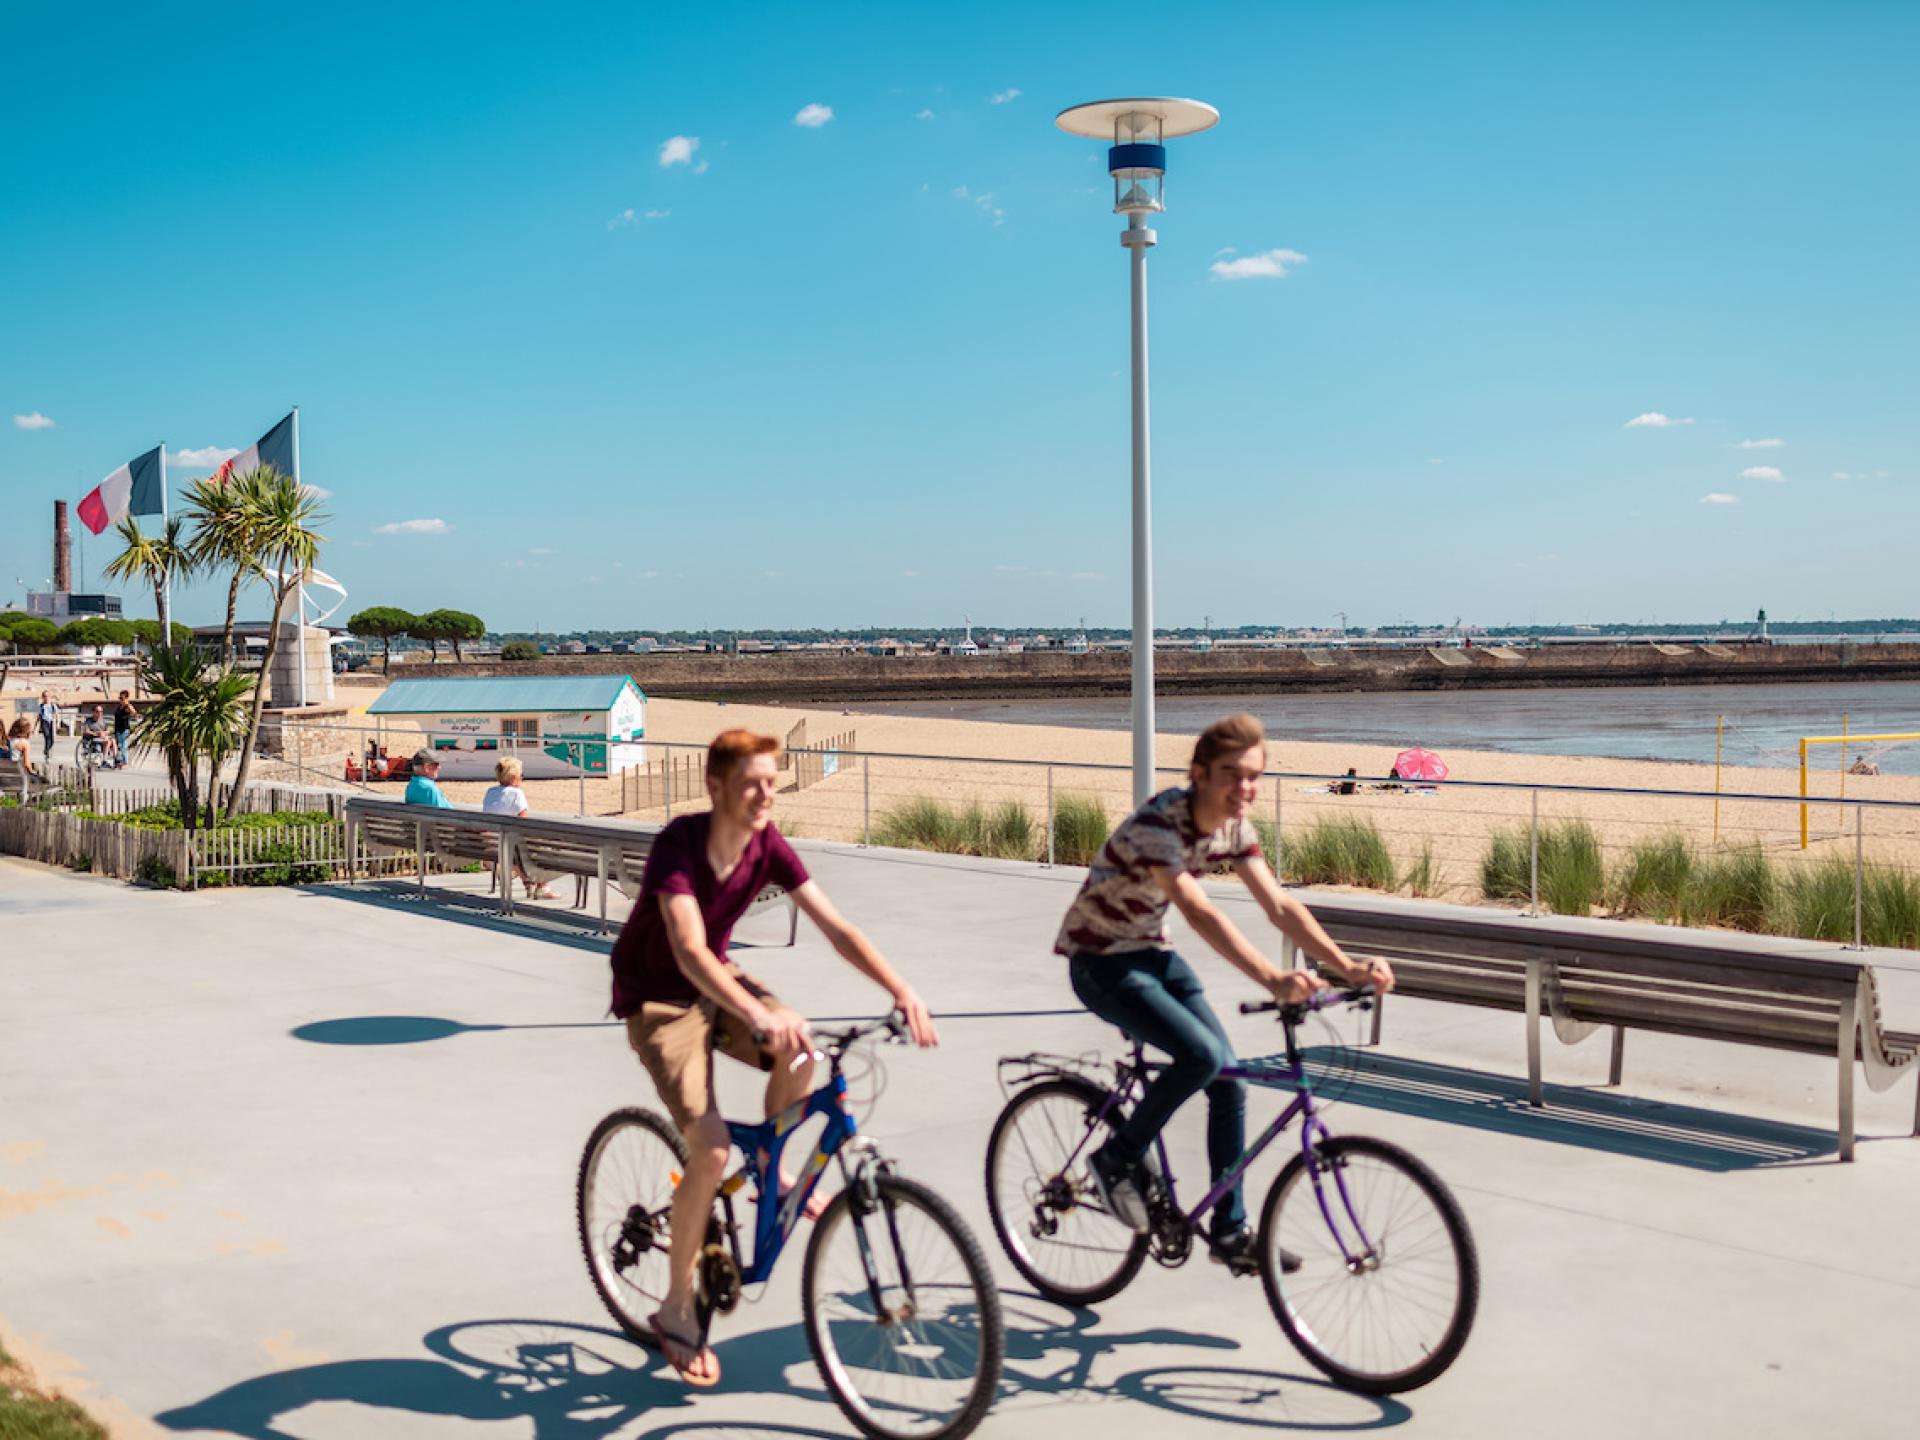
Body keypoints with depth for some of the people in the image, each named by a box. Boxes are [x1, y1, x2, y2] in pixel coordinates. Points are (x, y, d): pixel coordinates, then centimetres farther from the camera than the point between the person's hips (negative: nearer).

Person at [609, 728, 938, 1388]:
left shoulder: (769, 847, -12)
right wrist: (759, 1016, -56)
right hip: (658, 998, -5)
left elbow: (837, 929, -15)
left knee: (801, 1052, -26)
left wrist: (903, 992, -29)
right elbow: (689, 951, -41)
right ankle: (676, 1312, -1)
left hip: (717, 981, 5)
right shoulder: (678, 844, -29)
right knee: (710, 1150, -19)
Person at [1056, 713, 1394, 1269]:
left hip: (1151, 953, 8)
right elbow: (1200, 913, -41)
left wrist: (1347, 966, -20)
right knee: (1202, 1054, -27)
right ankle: (1119, 1158, -5)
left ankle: (1230, 1231, 14)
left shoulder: (1234, 825, -5)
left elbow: (1279, 905, -8)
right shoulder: (1156, 824, -29)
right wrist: (1273, 979, -52)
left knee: (1229, 1082, 0)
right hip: (1098, 959, -8)